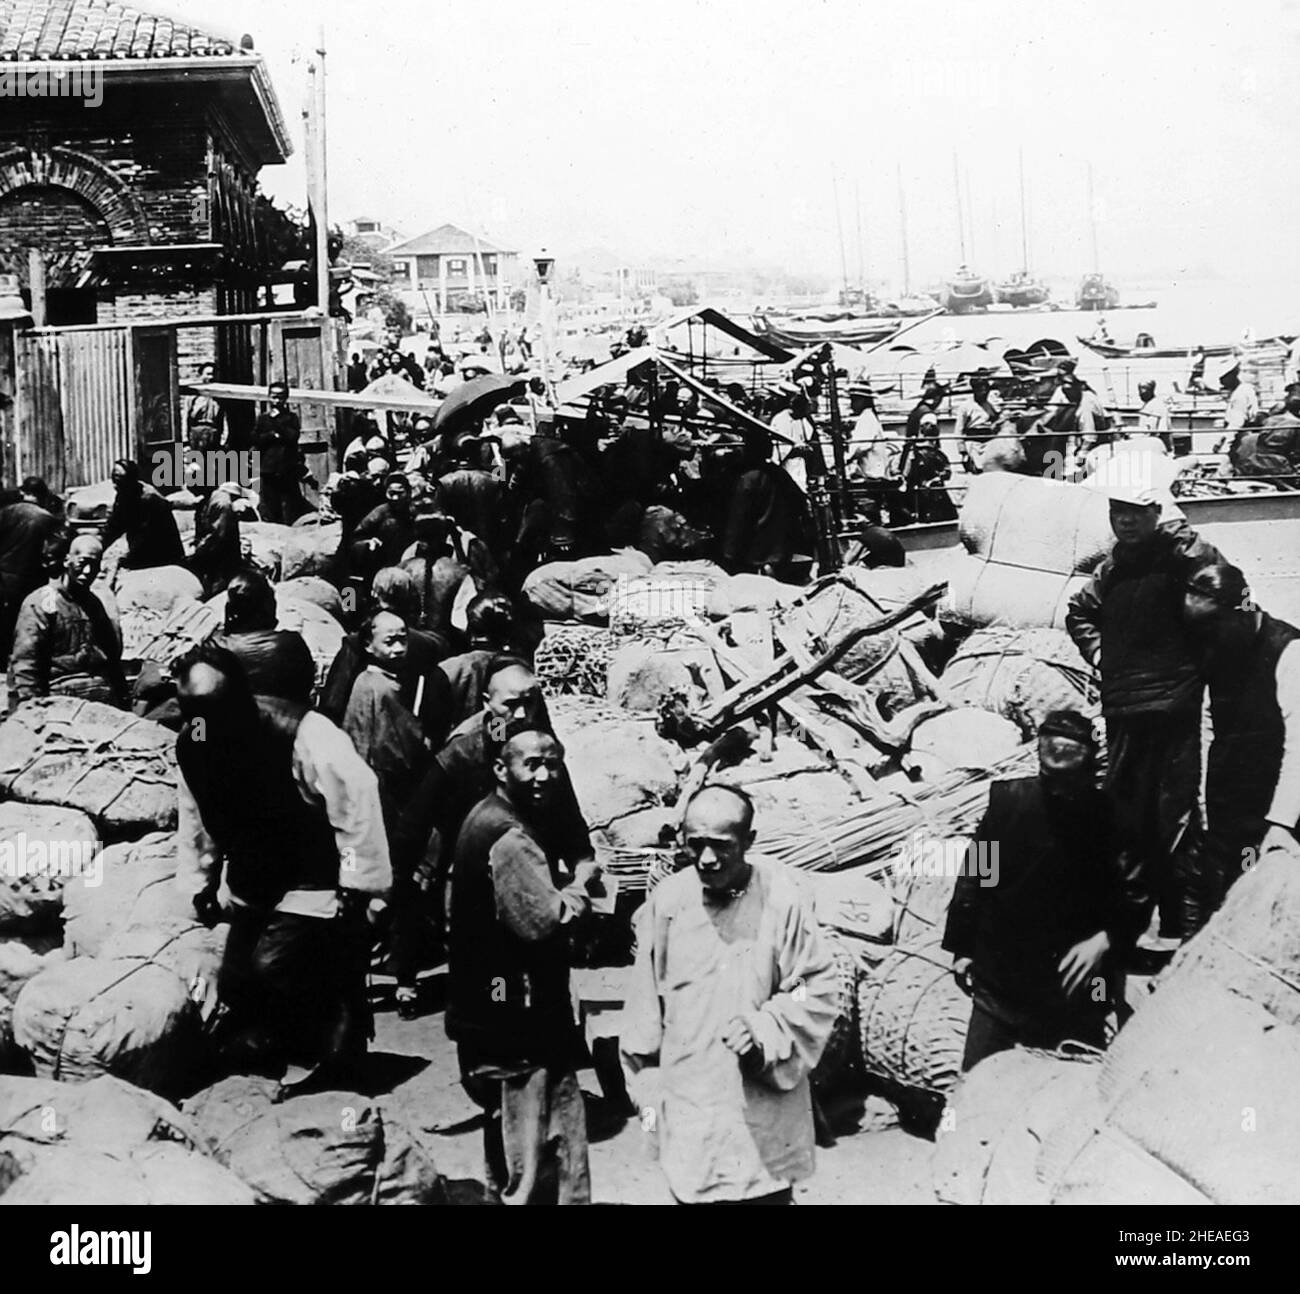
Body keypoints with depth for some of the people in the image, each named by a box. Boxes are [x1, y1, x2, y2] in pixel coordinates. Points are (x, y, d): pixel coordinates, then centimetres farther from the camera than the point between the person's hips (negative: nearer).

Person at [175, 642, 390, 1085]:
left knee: (271, 969, -20)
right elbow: (194, 821, 10)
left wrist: (357, 890, -21)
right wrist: (198, 887, 14)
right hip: (255, 890, 7)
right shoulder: (190, 745, -6)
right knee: (235, 983, 6)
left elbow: (357, 800, -25)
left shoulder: (299, 732, -29)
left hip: (317, 887, -7)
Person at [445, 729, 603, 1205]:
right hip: (516, 1026, -11)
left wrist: (574, 883, 1)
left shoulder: (491, 818, 12)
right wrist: (581, 884, -11)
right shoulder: (509, 836, -21)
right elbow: (543, 920, -27)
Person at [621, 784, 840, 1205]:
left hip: (764, 1113, -1)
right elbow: (645, 1008, 6)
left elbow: (818, 993, -2)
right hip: (689, 1115, 2)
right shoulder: (668, 902, -5)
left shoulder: (781, 900, -11)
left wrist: (764, 1030, -18)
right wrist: (648, 1091, 10)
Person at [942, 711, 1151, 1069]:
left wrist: (1106, 940, -22)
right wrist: (961, 948, 4)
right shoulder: (1008, 800, -4)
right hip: (999, 982, 1)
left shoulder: (1106, 818, -10)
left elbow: (1136, 897, -5)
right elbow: (973, 875, 3)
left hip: (1072, 984, -1)